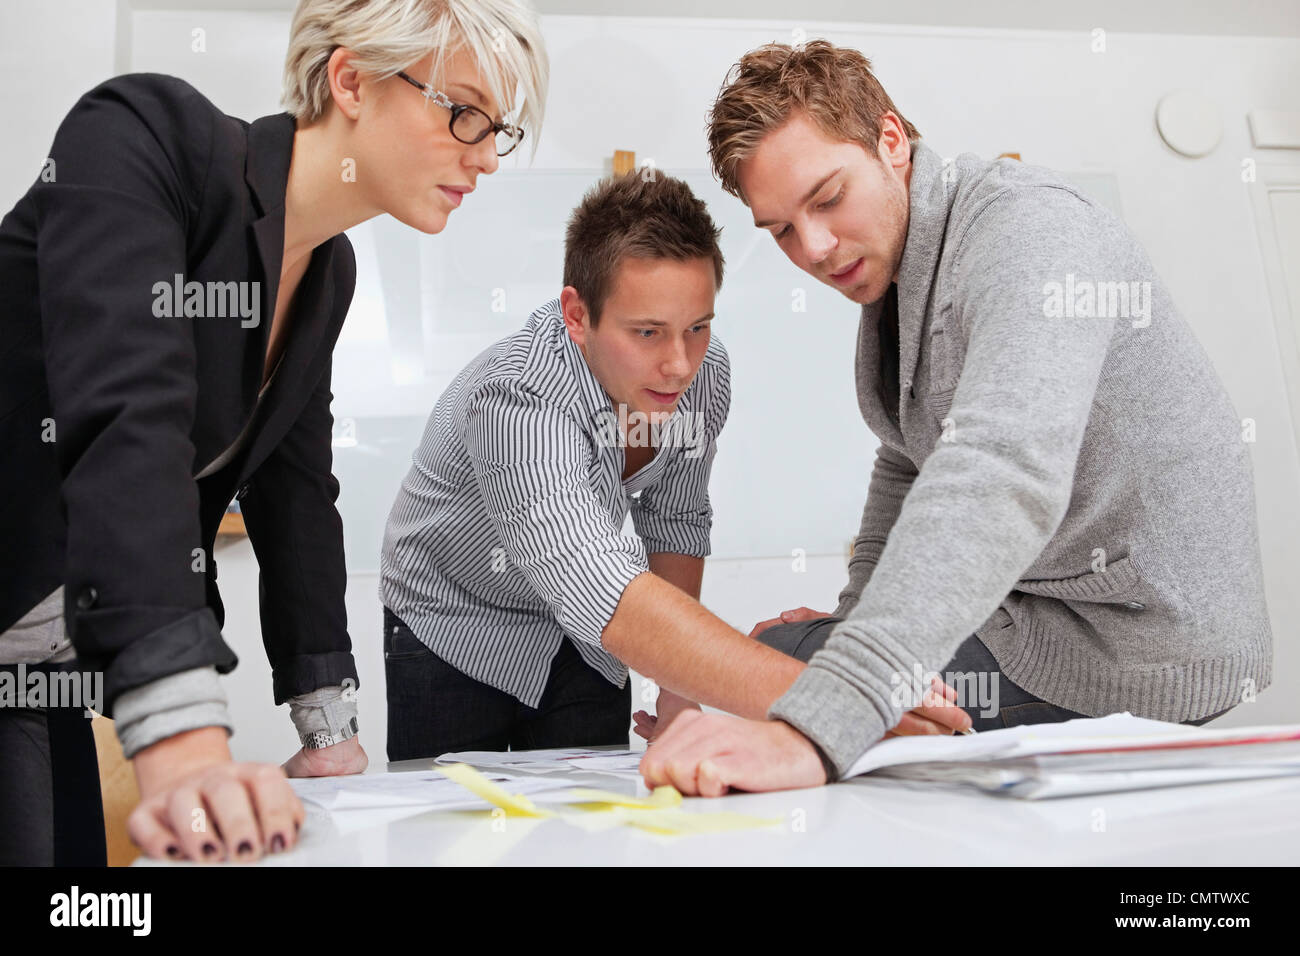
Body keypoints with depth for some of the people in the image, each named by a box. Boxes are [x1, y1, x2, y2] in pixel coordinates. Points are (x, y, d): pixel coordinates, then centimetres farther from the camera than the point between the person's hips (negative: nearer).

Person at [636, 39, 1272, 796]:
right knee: (778, 652, 7)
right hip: (1038, 612, 9)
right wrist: (853, 619, 7)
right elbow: (908, 466, 20)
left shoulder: (1022, 225, -23)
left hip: (1140, 646, -9)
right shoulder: (888, 268, 8)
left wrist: (818, 726, -48)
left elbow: (1004, 477, -40)